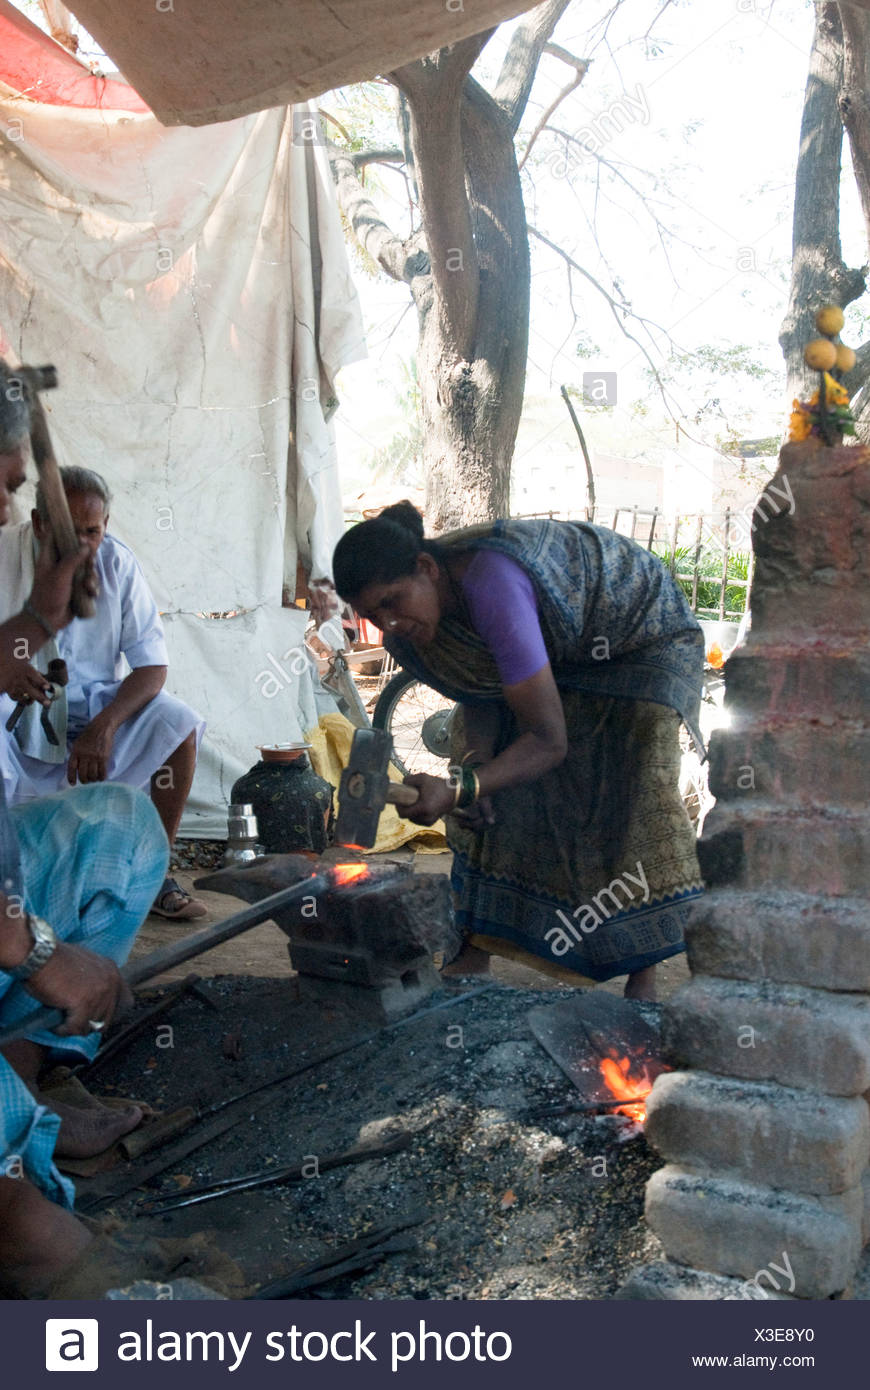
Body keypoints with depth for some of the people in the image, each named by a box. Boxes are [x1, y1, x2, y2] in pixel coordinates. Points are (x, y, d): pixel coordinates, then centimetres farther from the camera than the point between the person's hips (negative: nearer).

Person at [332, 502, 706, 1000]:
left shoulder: (493, 584, -43)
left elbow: (550, 739, -40)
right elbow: (480, 697, -5)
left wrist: (457, 789, -49)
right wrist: (472, 764, -24)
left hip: (646, 636, -7)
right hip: (561, 653, 7)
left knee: (640, 789, -18)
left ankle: (644, 977, -7)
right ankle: (475, 949, 2)